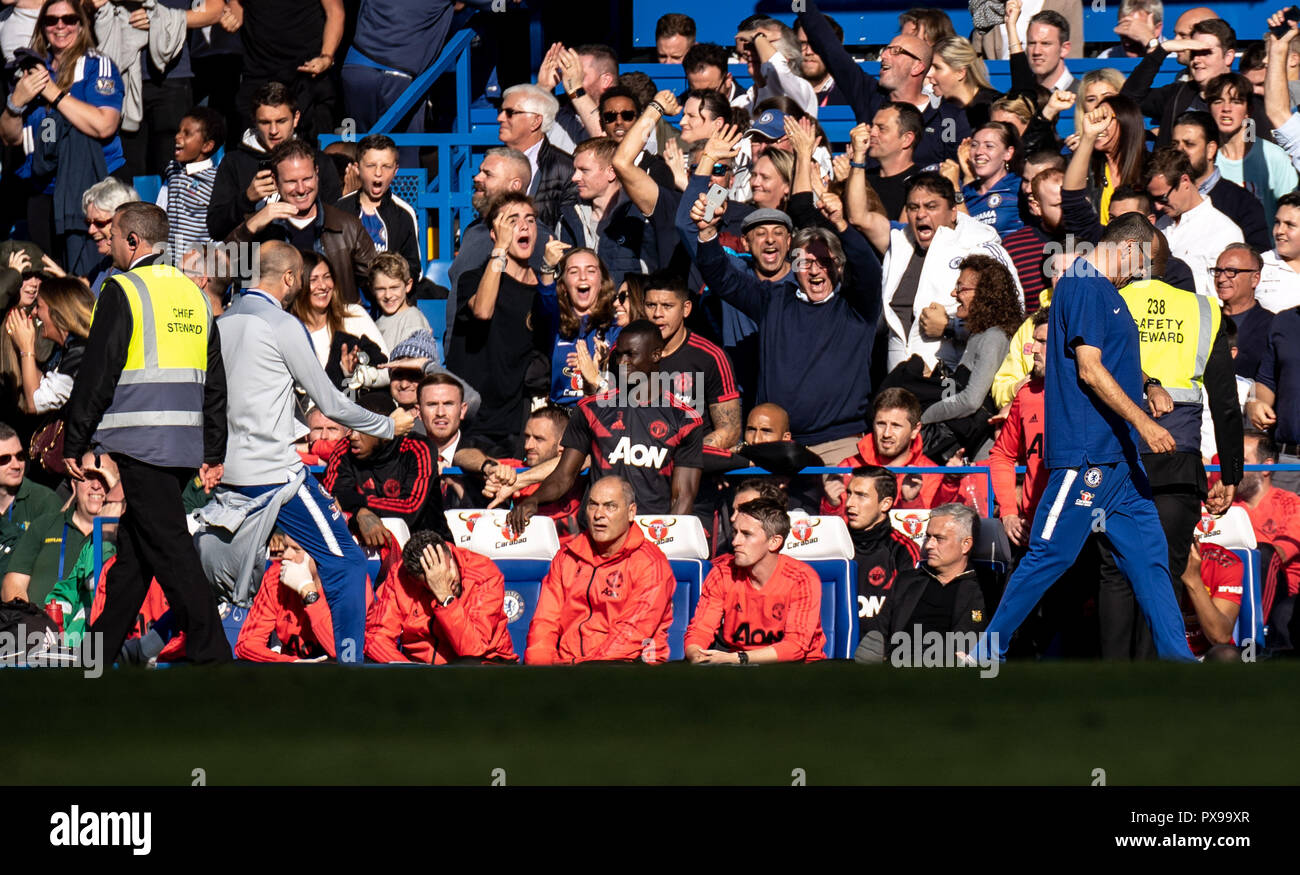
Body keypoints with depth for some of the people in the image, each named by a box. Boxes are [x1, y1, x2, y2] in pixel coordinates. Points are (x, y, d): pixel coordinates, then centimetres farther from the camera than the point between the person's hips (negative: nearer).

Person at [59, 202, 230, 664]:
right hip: (185, 444, 8)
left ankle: (211, 652, -14)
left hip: (141, 442, -8)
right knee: (133, 545, 15)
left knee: (169, 549, -8)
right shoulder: (193, 294, 15)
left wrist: (74, 443, -3)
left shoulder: (123, 292, -7)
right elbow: (215, 382, 18)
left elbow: (97, 374, -9)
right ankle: (101, 648, 21)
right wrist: (214, 452, 21)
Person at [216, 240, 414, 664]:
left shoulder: (224, 322, 12)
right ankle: (349, 659, -10)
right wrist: (389, 426, 8)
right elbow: (329, 403, -6)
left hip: (227, 470, 8)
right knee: (345, 562, -4)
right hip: (274, 470, -8)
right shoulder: (282, 325, -9)